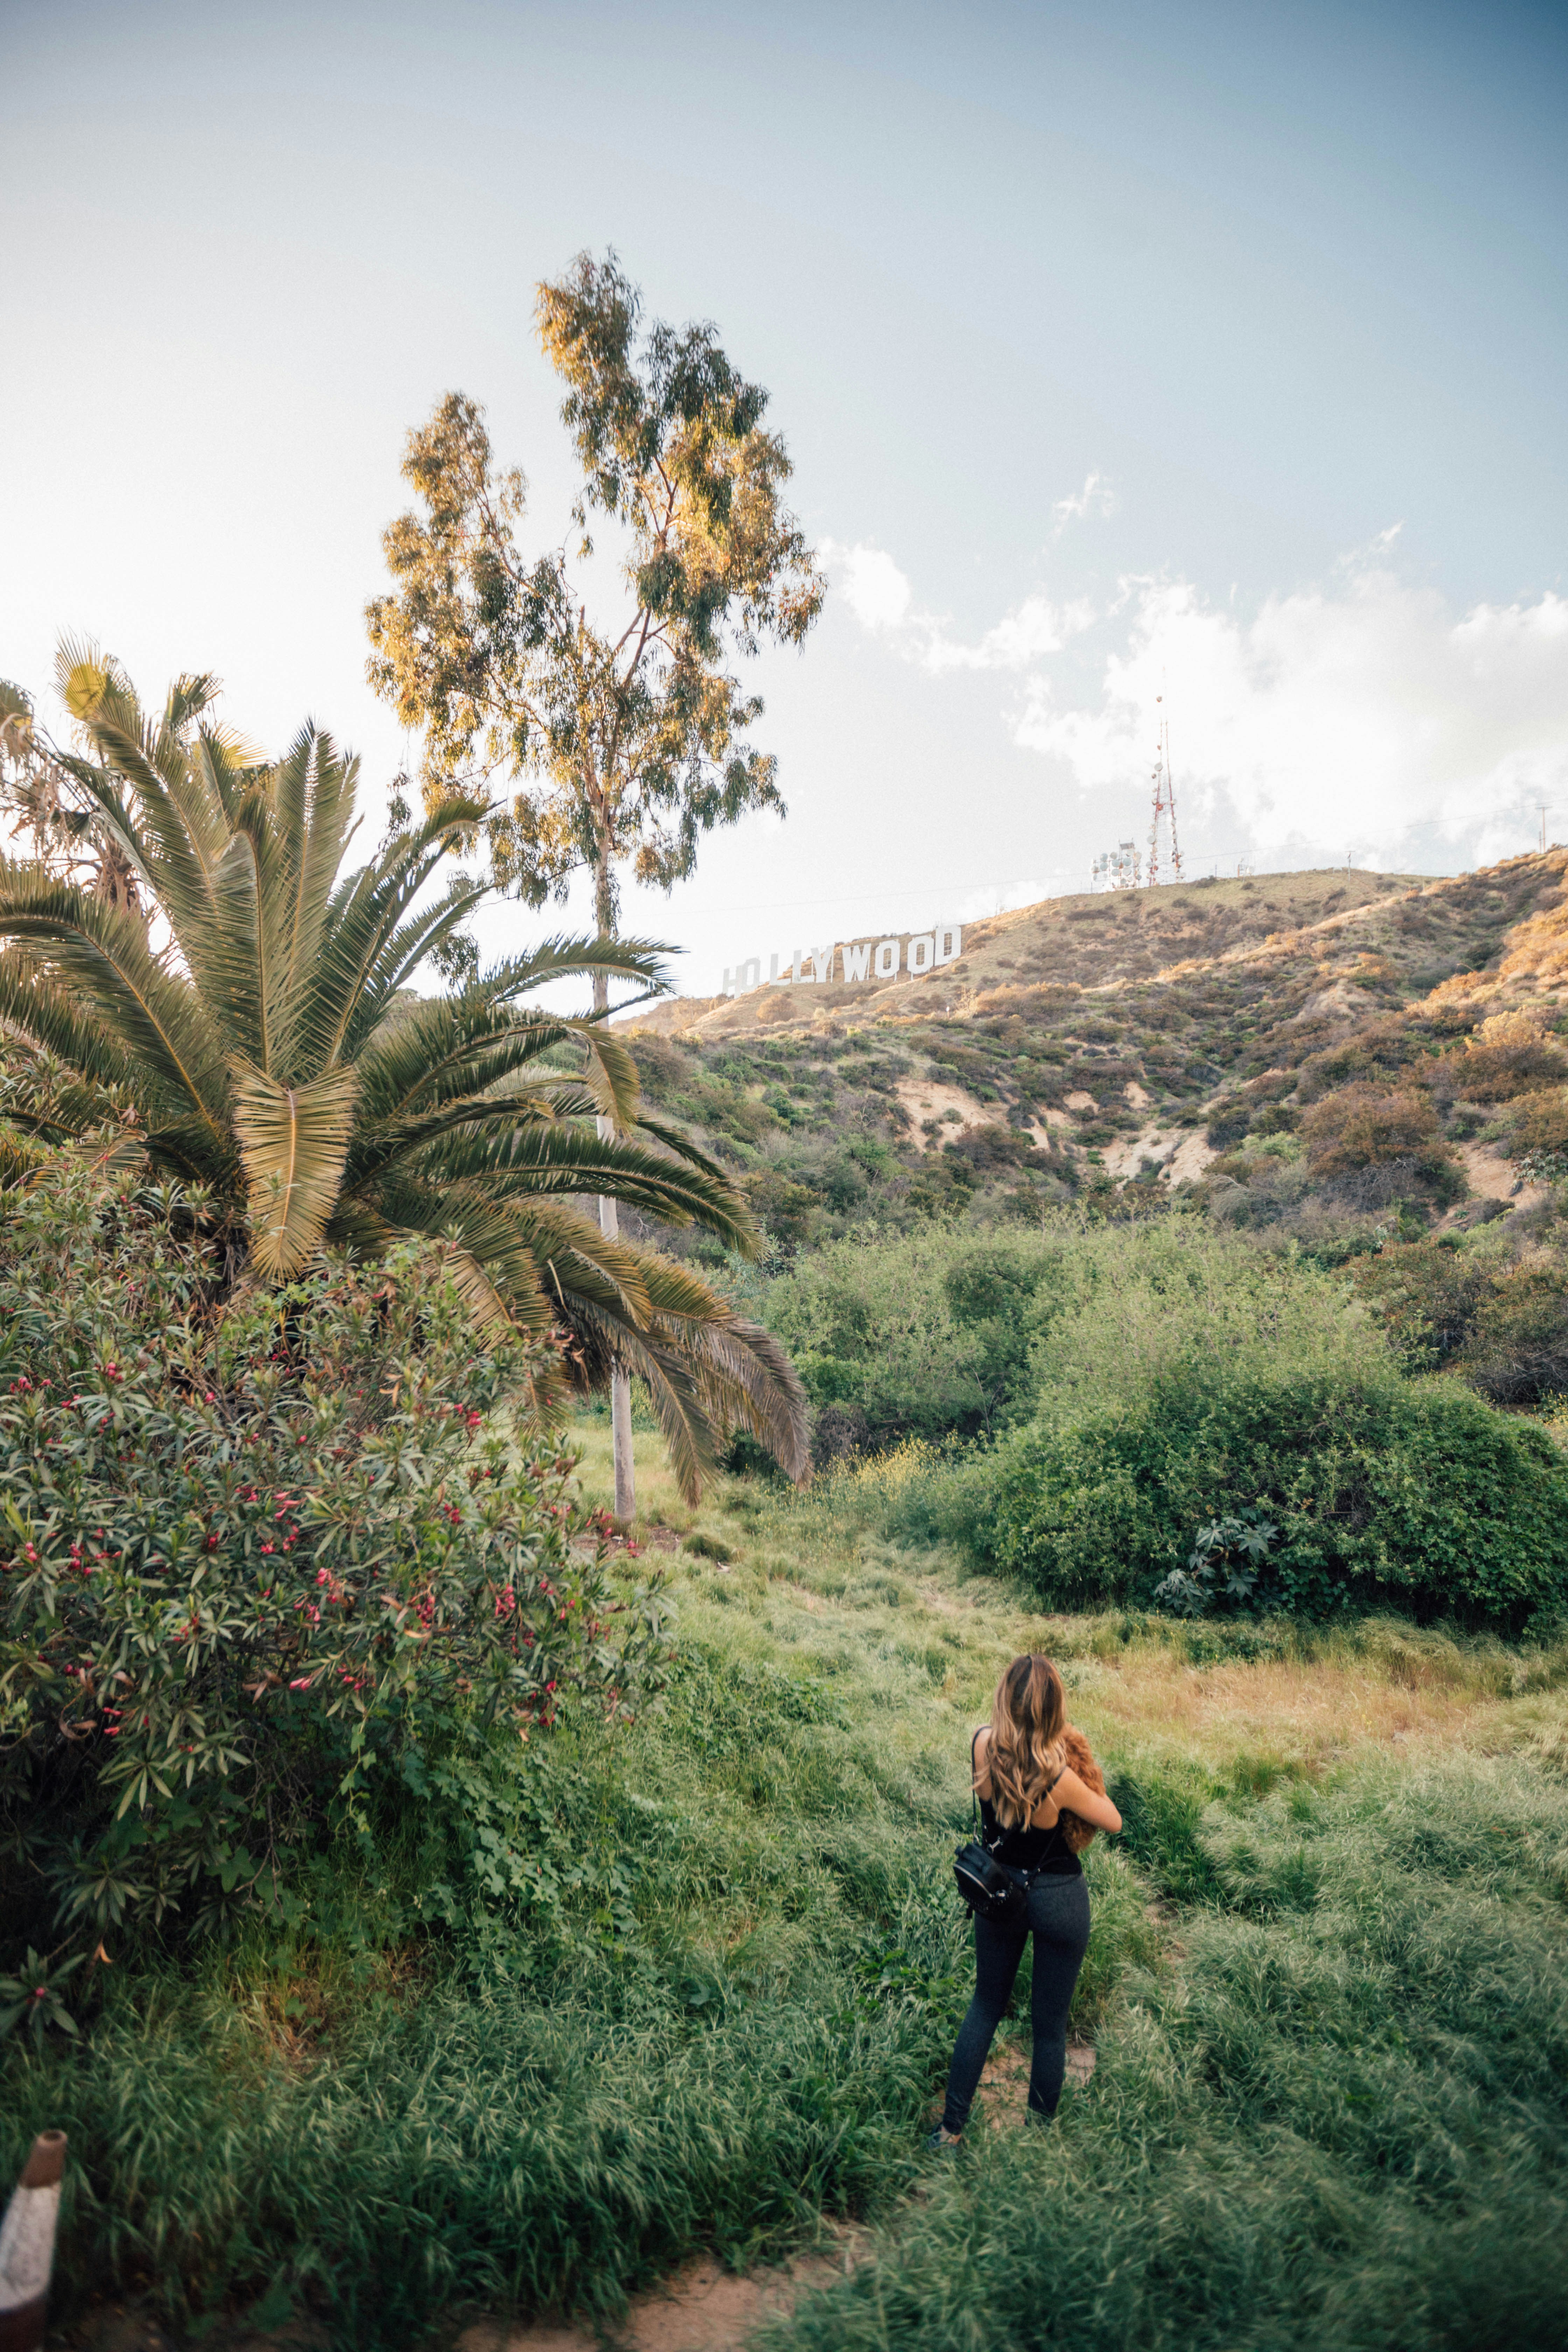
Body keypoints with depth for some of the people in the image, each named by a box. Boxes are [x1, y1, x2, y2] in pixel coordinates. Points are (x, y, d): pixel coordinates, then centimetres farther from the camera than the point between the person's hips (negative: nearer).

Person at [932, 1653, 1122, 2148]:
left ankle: (951, 2129, 30)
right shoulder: (1058, 1777, -31)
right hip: (1058, 1899, -4)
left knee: (985, 2006, 23)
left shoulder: (982, 1745, -20)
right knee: (1050, 2024, 16)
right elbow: (1113, 1821, -12)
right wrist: (1087, 1782, 1)